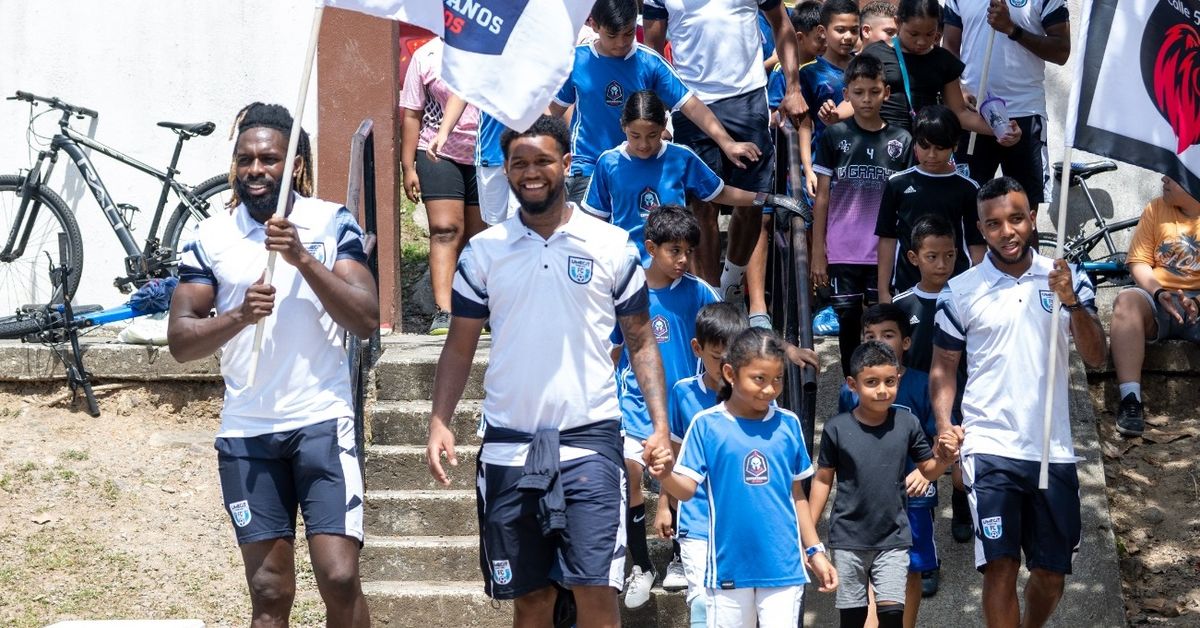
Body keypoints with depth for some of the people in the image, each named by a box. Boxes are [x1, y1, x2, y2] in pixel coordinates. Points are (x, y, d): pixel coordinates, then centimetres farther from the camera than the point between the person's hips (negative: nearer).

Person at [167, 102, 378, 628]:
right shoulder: (211, 237, 5)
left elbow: (366, 319, -7)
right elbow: (180, 340, 2)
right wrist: (240, 315, -16)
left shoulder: (332, 224, 2)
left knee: (339, 578, -13)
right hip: (246, 433, 2)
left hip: (322, 423, -2)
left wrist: (301, 258, -17)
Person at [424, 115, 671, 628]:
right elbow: (459, 347, 10)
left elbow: (641, 341, 7)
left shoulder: (613, 247, 3)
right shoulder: (482, 252, 7)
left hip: (589, 442, -2)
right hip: (508, 447, 2)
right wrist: (439, 422, -4)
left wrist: (660, 424, -4)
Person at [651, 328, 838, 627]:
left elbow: (796, 494, 11)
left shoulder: (788, 424, 3)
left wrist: (815, 551, 11)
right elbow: (687, 488, -8)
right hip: (729, 565, -1)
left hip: (782, 565, 1)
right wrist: (666, 476, -30)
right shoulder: (707, 424, -4)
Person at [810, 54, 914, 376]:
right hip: (842, 252, 0)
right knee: (849, 321, 5)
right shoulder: (834, 137, 1)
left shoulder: (900, 141, 2)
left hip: (886, 252, 0)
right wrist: (818, 252, -1)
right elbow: (822, 197, 3)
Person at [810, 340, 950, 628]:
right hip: (848, 539, 0)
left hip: (893, 539, 0)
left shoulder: (907, 423, -4)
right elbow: (823, 480, 2)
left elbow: (930, 467, 6)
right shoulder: (837, 428, -7)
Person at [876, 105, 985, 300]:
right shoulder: (898, 184, 4)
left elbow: (976, 244, 4)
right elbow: (887, 239, 6)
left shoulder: (967, 189, 1)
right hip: (906, 289, 1)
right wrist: (884, 291, 3)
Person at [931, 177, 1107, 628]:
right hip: (990, 449, -2)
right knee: (1000, 565, -12)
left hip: (1053, 450, 2)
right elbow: (943, 367, 8)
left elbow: (1095, 357, -2)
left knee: (1052, 573, 10)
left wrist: (1071, 301, -17)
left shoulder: (1067, 280, 5)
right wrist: (944, 426, -7)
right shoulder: (960, 291, 2)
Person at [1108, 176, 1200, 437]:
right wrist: (1160, 293, -15)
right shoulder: (1155, 209, 9)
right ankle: (1130, 403, -39)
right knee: (1127, 301, -32)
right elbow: (1139, 263, 5)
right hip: (1158, 299, 2)